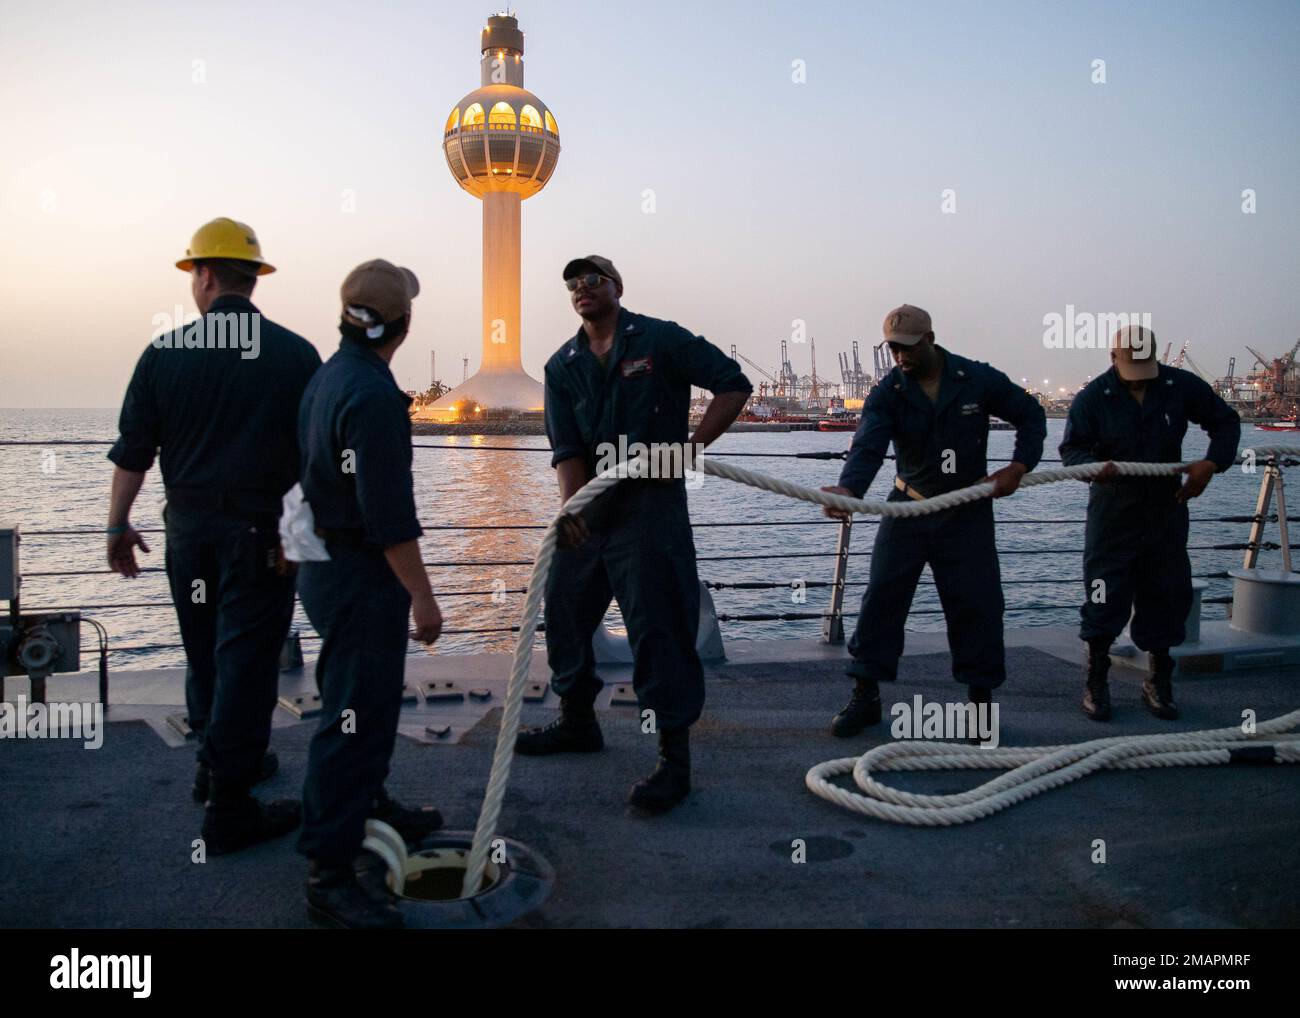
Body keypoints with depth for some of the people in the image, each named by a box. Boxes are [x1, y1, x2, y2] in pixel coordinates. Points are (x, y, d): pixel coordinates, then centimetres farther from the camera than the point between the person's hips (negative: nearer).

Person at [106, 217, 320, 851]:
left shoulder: (165, 352, -1)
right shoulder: (294, 353, -7)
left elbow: (133, 449, 3)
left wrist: (118, 524, 15)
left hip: (188, 525, 3)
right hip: (260, 530, -3)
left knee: (205, 653, 20)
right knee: (246, 658, 1)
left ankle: (217, 764, 34)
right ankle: (227, 808, 4)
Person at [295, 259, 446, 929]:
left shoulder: (327, 377, 10)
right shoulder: (373, 395, -22)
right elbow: (390, 512, -24)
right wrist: (421, 594, -19)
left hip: (326, 562, 10)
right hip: (360, 574, -10)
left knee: (367, 700, 23)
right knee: (355, 715, -5)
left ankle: (368, 809, 40)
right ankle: (329, 874, 2)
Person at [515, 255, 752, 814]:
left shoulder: (660, 339, -3)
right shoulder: (562, 366, 9)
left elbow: (733, 385, -3)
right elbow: (566, 447, 0)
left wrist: (690, 446, -14)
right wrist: (570, 503, -19)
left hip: (652, 502, -6)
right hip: (590, 507, 6)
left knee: (656, 623, -9)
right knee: (564, 606, 14)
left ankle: (674, 758, -1)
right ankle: (577, 721, 35)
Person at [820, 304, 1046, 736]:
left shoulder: (978, 380, -8)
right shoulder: (886, 393, -8)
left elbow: (1031, 415, 6)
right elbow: (868, 446, -24)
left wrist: (1020, 466, -8)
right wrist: (849, 488, -44)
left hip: (967, 510, 0)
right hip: (908, 506, 1)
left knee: (976, 603, 1)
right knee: (882, 596, -3)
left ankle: (981, 697, 18)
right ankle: (865, 695, 7)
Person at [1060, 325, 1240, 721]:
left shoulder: (1182, 387, -4)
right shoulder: (1092, 397, -9)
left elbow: (1226, 422, 6)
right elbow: (1071, 449, -7)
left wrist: (1212, 463, -11)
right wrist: (1093, 466, -30)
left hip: (1166, 511, 3)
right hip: (1113, 514, -3)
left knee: (1167, 597, 9)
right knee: (1104, 598, -3)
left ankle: (1159, 682, 25)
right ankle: (1096, 683, 11)